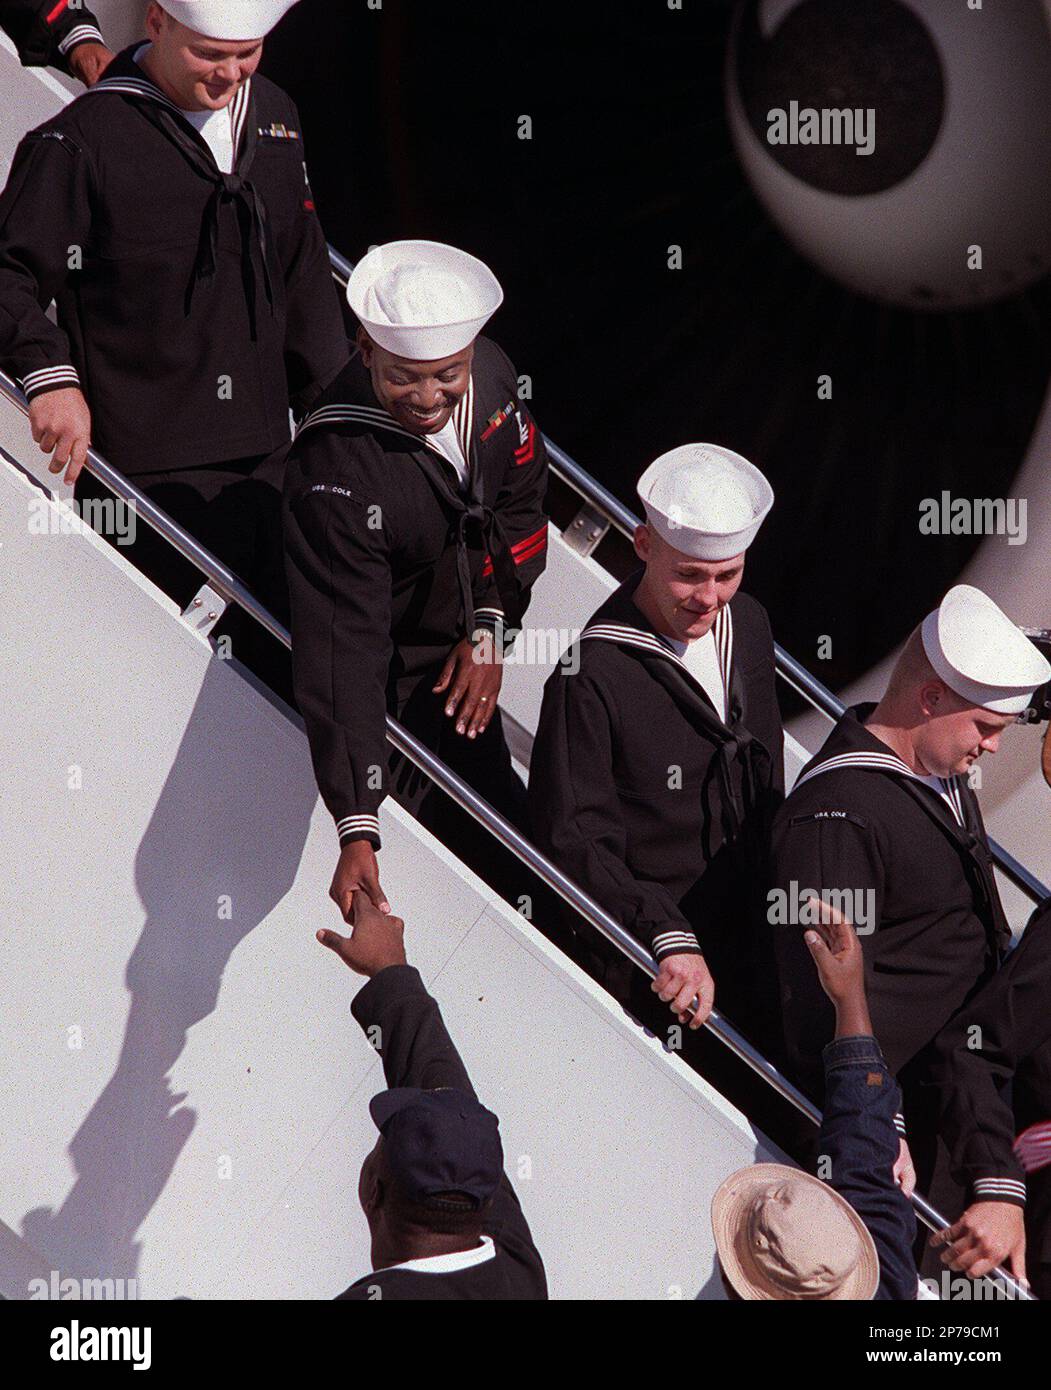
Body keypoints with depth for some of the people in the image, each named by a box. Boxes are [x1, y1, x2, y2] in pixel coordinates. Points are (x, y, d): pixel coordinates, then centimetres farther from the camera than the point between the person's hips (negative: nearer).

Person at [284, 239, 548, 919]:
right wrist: (356, 832, -46)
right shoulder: (335, 472, -38)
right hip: (395, 687, -7)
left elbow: (521, 499, 2)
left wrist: (490, 629, -11)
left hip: (462, 660, 7)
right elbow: (341, 651, -41)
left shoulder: (490, 373, -18)